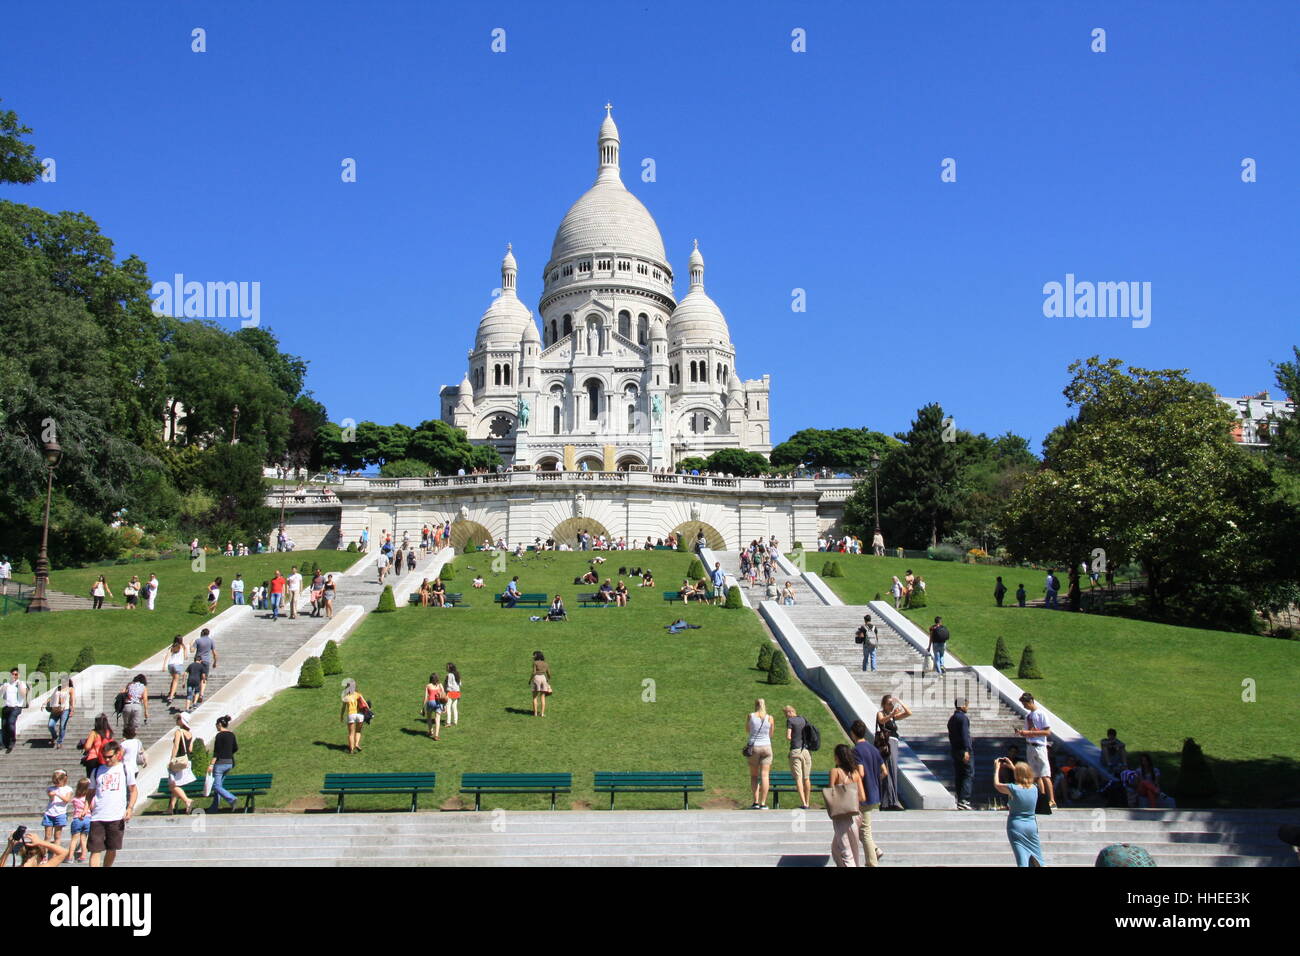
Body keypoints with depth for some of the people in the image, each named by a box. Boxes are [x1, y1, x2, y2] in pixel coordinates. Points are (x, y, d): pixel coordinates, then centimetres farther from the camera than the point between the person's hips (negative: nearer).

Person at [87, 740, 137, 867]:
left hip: (117, 817, 0)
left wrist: (130, 808, -5)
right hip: (97, 817, 1)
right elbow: (91, 793, 15)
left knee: (112, 849, 8)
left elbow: (133, 790, 9)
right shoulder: (97, 771, 11)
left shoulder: (126, 769, 6)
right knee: (95, 850, -6)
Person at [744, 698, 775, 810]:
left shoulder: (750, 716, -2)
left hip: (753, 748, 0)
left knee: (754, 776, 11)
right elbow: (770, 735, 11)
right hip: (766, 747, 0)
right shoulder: (770, 718, 0)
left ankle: (756, 802, 1)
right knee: (765, 776, 0)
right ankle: (763, 803, -5)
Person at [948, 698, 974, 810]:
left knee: (958, 775, 12)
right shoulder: (963, 717, -13)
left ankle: (960, 800, 15)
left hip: (954, 749, 9)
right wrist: (966, 750, -25)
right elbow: (964, 734, -21)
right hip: (963, 750, -9)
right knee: (969, 775, -7)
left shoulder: (951, 718, 16)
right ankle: (964, 800, -15)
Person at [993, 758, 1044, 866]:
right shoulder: (1034, 788, -2)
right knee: (1037, 858, 14)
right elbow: (1025, 777, 20)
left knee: (1022, 859, -3)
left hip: (1016, 826, -4)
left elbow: (996, 784, 2)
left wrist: (997, 768, 15)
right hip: (1031, 825, 4)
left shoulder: (1013, 789, -16)